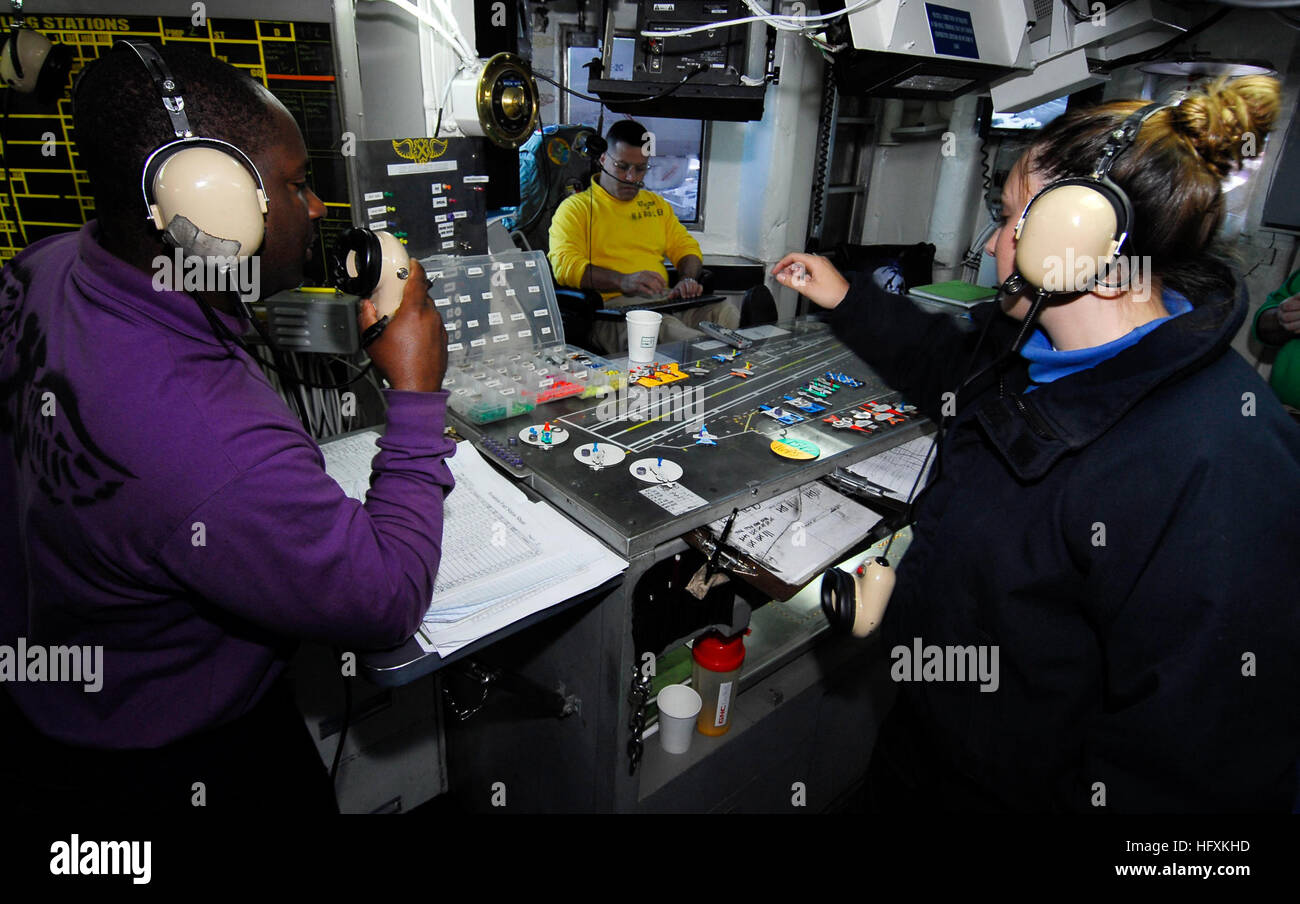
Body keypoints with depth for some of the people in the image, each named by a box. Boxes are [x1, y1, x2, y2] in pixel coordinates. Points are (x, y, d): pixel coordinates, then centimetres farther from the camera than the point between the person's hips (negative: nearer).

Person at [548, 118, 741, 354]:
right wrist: (623, 281, -21)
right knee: (663, 326, -40)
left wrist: (687, 280, 1)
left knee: (726, 311, -28)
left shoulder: (656, 204, 29)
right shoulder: (575, 208, 10)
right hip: (611, 305, -5)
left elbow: (686, 246, 27)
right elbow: (564, 265, -5)